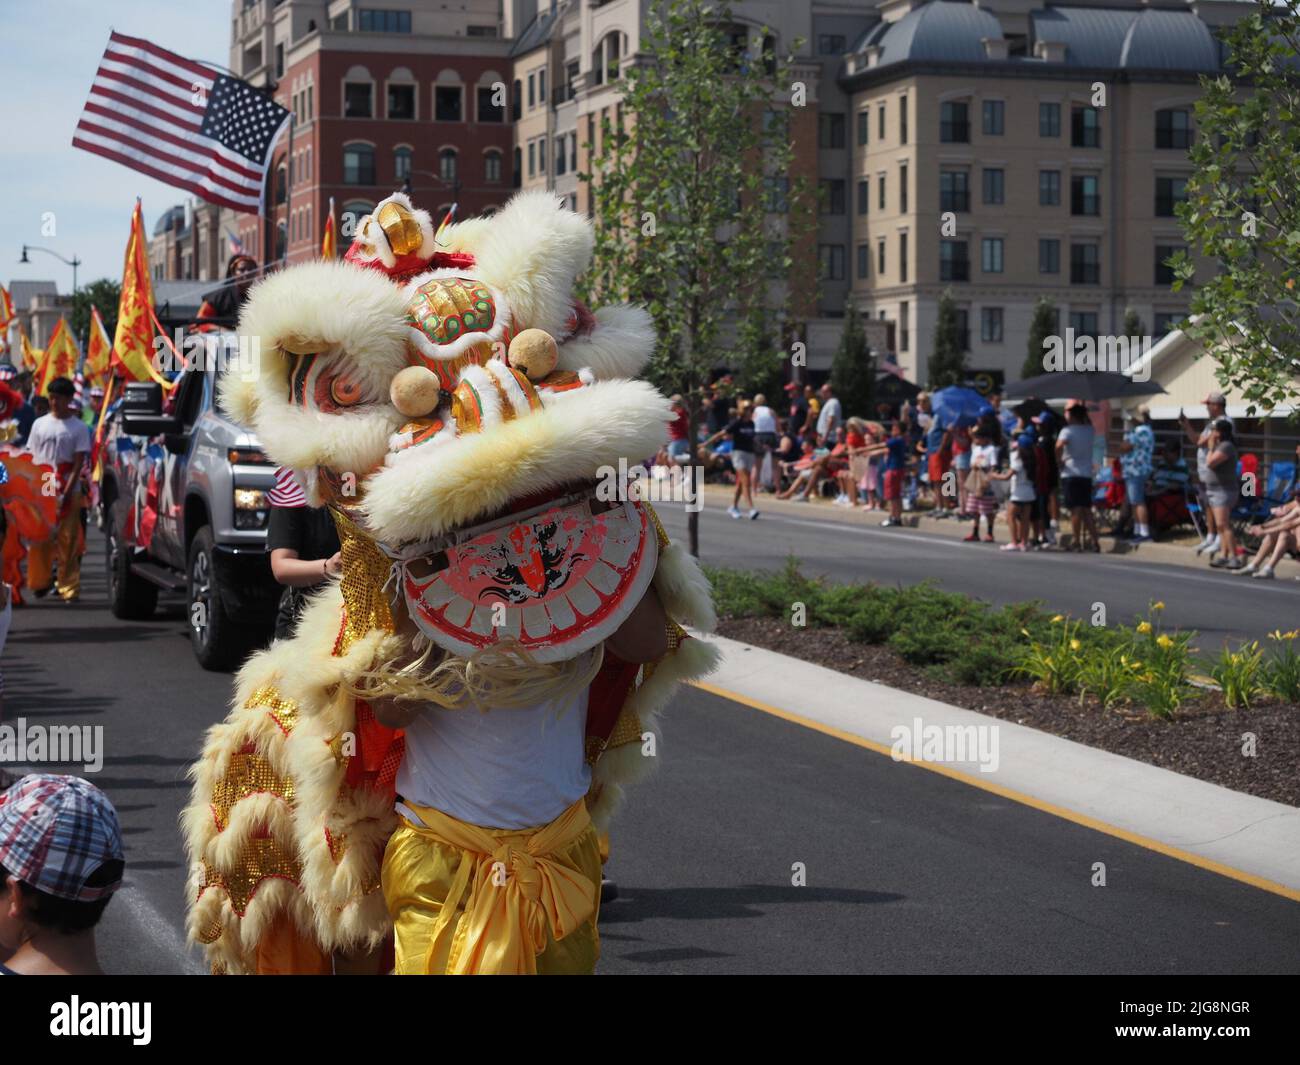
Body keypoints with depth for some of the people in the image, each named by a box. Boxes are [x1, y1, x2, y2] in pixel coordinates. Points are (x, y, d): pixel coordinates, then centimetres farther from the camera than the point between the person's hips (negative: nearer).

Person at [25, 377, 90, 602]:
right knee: (40, 539, 2)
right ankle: (41, 582, 15)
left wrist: (67, 491, -12)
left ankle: (69, 588, 0)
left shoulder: (78, 428, 1)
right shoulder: (39, 424, 10)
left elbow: (79, 463, -3)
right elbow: (32, 457, 11)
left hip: (68, 492, -2)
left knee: (68, 542, -2)